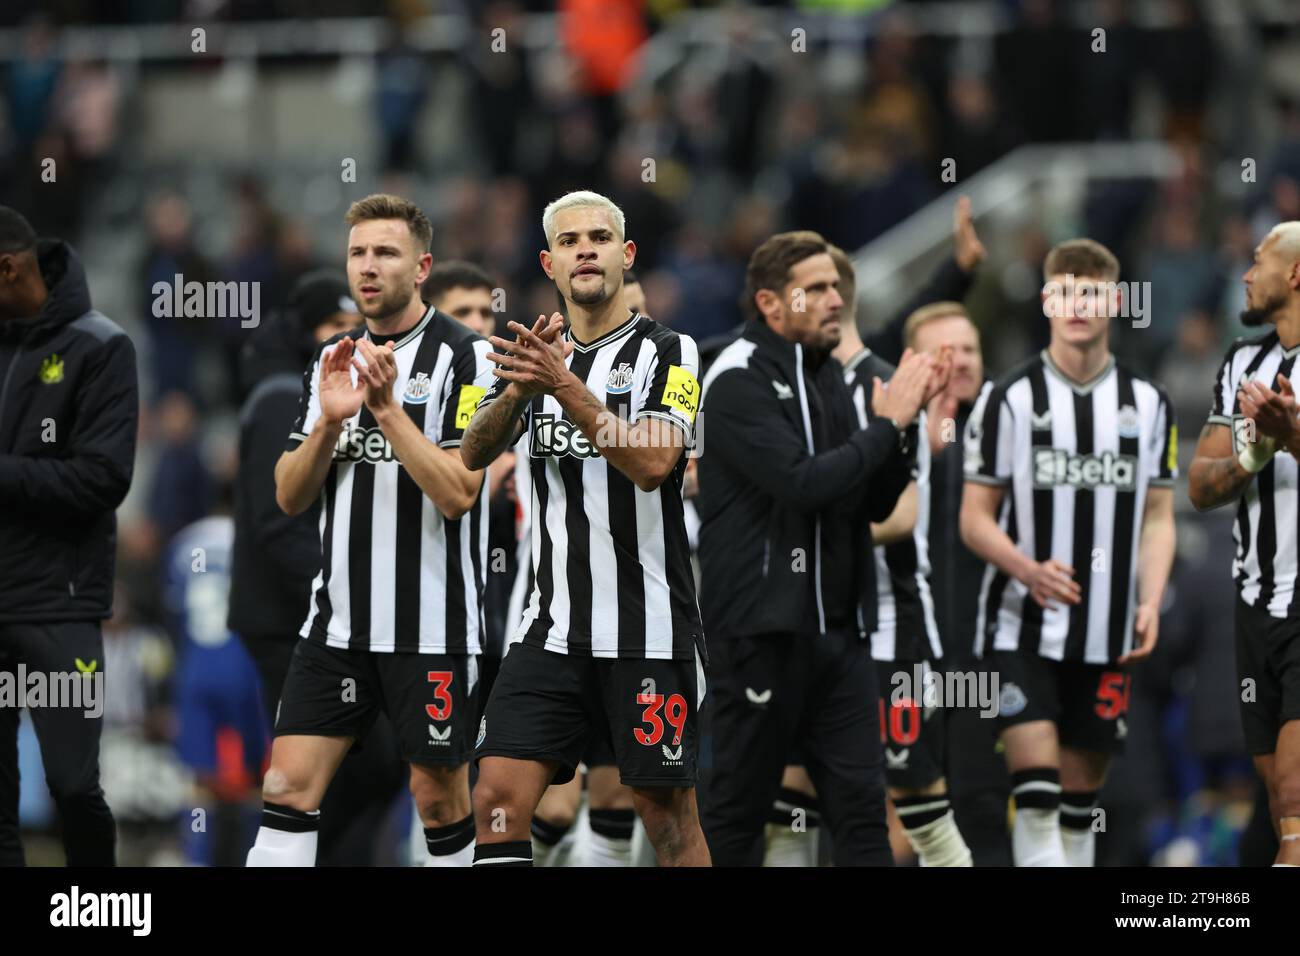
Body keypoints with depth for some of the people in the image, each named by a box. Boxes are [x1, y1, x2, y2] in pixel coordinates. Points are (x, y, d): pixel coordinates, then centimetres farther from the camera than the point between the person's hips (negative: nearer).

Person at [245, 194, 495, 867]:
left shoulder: (462, 356, -7)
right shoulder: (332, 362, 12)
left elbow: (457, 493, -15)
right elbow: (290, 498, 7)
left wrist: (387, 408, -20)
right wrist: (329, 420, -10)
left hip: (431, 627, -5)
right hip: (338, 621, 5)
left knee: (440, 799, 3)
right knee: (288, 785, -3)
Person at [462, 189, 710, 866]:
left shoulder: (668, 352, -2)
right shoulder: (539, 354, 13)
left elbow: (652, 462, -18)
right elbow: (474, 453, -1)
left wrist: (564, 386, -29)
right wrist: (518, 389, -21)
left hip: (648, 633, -4)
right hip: (552, 627, 4)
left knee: (668, 813, 0)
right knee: (499, 797, -8)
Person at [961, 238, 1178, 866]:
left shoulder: (1147, 405, 8)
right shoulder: (1008, 399, -1)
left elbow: (1158, 517, 11)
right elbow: (976, 518, -1)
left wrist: (1150, 602, -5)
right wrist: (1029, 571, -20)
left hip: (1107, 637, 3)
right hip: (1022, 628, -3)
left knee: (1080, 797, 8)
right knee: (1036, 791, -16)